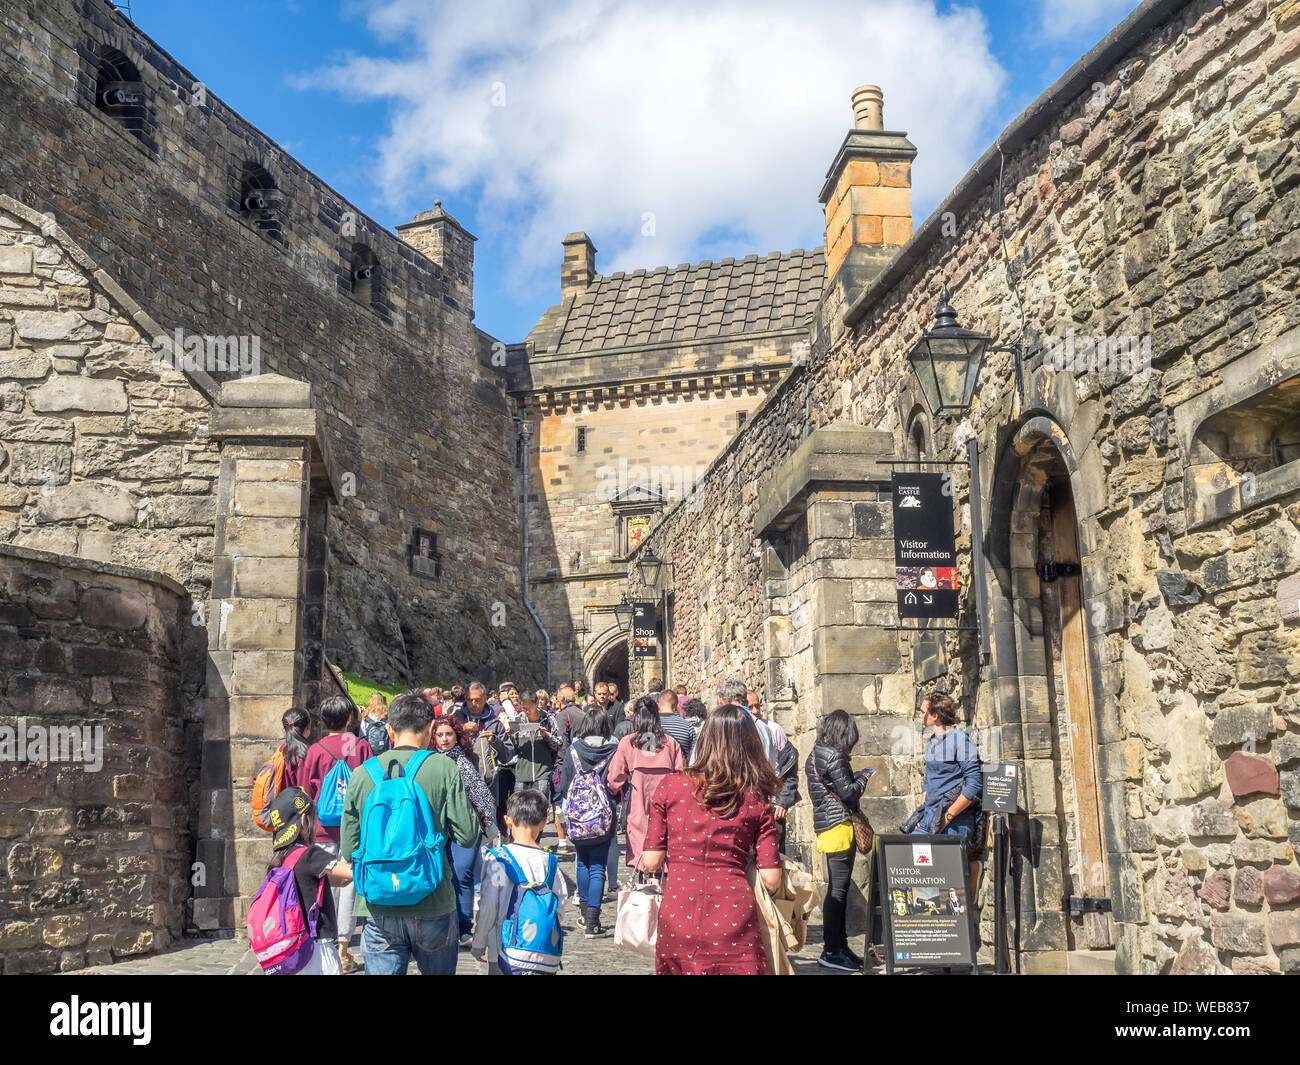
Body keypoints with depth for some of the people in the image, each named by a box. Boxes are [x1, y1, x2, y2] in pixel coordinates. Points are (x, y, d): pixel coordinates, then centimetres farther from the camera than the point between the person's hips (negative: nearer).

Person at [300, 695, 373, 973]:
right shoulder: (361, 746, -3)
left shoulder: (315, 750, -3)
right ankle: (343, 950, 3)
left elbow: (307, 791, 4)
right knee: (349, 885, 4)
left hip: (323, 828, 0)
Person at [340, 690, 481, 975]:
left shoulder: (362, 774, 0)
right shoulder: (444, 768, -8)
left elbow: (349, 849, 4)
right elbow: (466, 836, -9)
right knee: (439, 971, 17)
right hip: (433, 904, -1)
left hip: (378, 907, 1)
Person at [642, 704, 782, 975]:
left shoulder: (670, 786, 2)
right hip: (734, 921, -1)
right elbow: (771, 881, 1)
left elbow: (652, 862, 1)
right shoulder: (757, 800, 3)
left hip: (677, 922, 1)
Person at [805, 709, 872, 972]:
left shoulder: (815, 754, 14)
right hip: (839, 825, -10)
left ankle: (839, 946, 20)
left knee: (838, 889, 14)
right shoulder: (834, 756, -15)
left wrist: (851, 776, 17)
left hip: (825, 826, 10)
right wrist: (862, 778, -1)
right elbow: (848, 793, -17)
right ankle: (831, 951, -3)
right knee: (838, 889, -6)